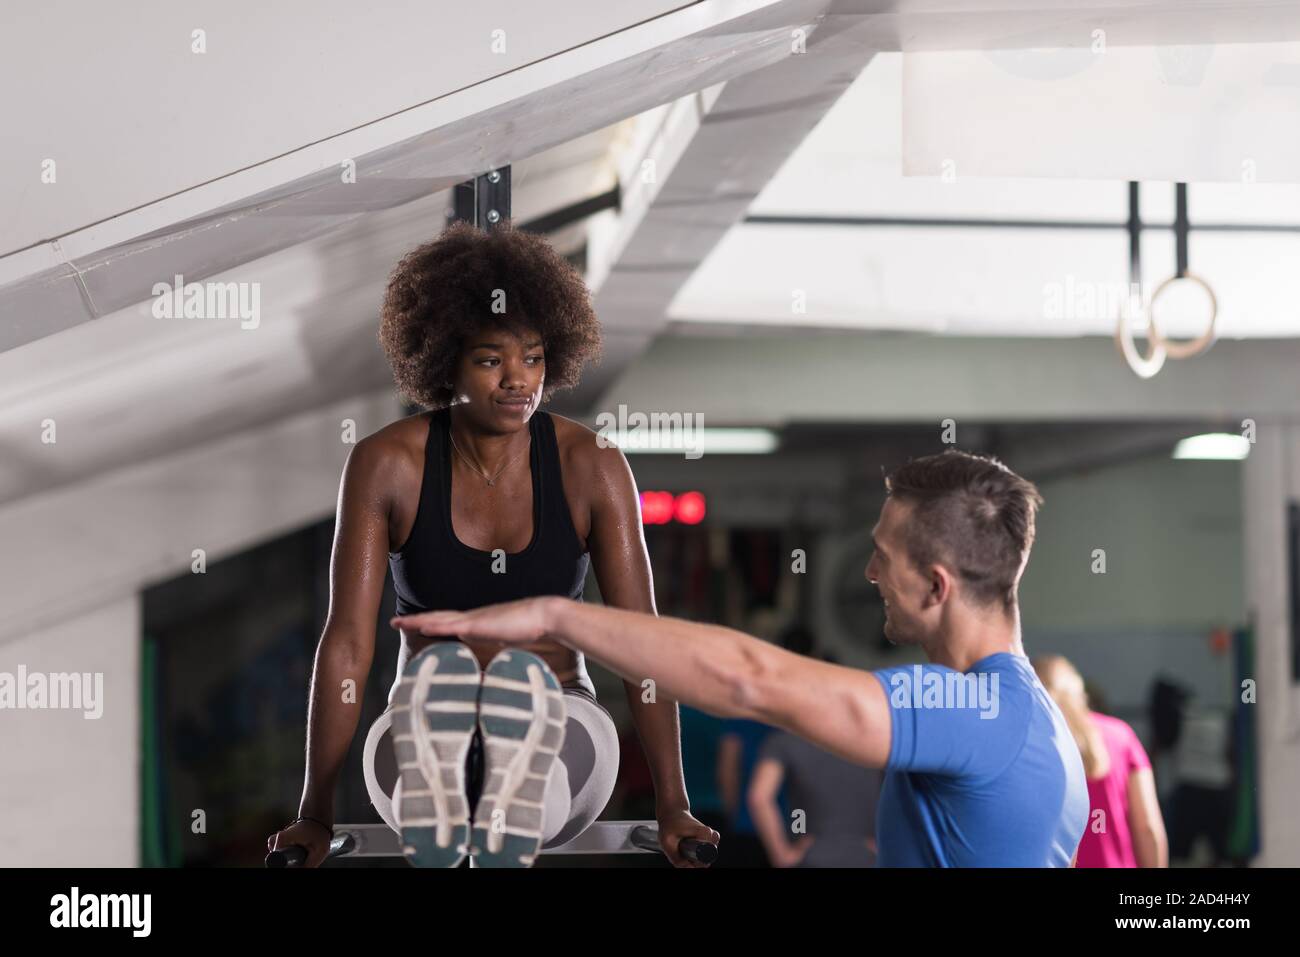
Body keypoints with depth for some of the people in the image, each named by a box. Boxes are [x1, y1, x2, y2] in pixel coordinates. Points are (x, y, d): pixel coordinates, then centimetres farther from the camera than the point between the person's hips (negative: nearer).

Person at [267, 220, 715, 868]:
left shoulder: (591, 467, -5)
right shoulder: (386, 464, -6)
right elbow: (347, 641, -10)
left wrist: (672, 808, -15)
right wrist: (316, 813, -16)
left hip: (554, 727, 0)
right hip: (426, 742, 0)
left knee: (523, 674, -34)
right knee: (441, 668, -35)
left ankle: (514, 825, -63)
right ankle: (431, 822, -63)